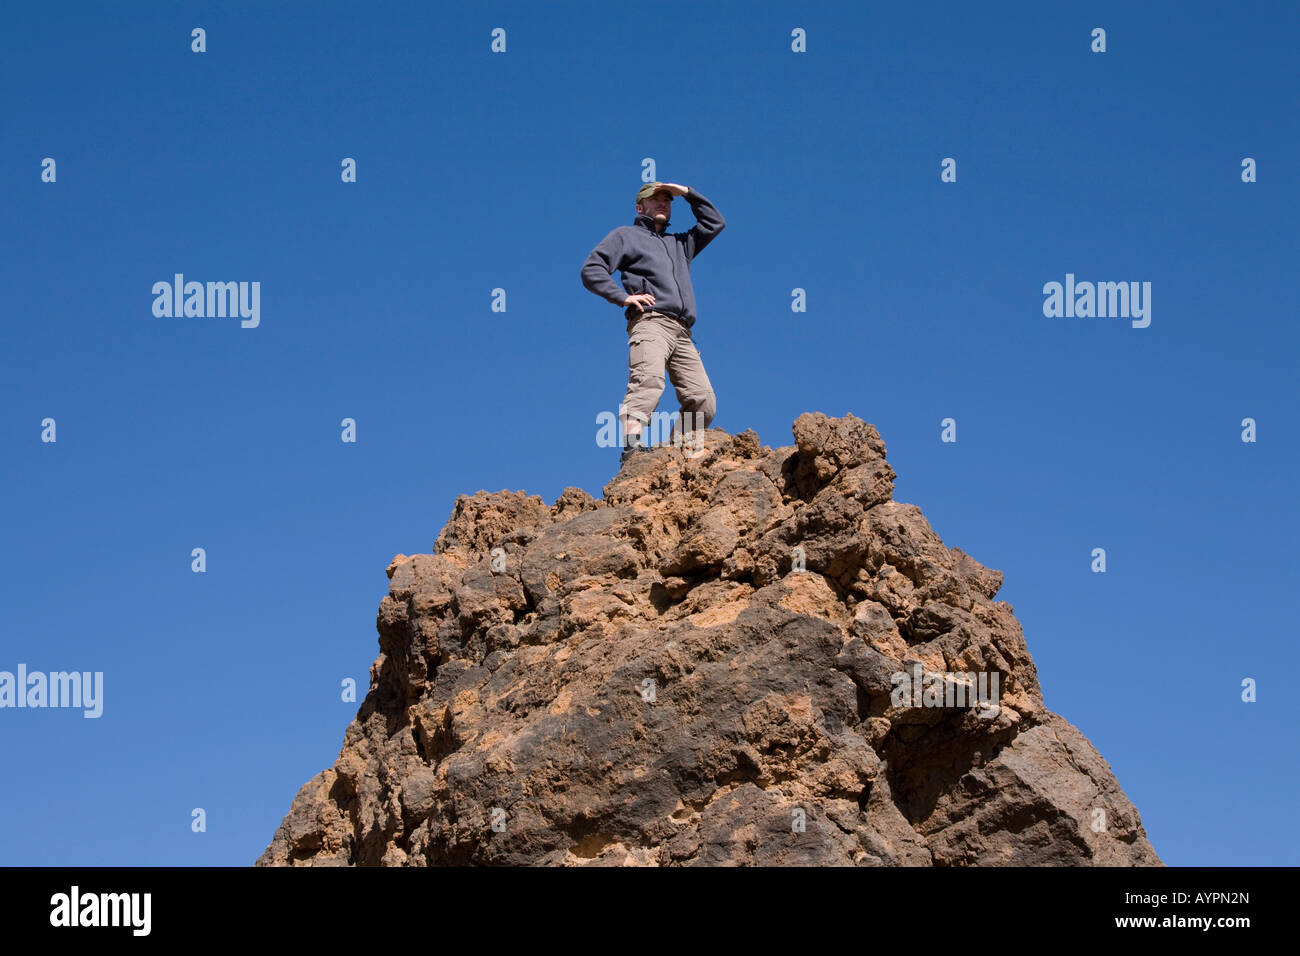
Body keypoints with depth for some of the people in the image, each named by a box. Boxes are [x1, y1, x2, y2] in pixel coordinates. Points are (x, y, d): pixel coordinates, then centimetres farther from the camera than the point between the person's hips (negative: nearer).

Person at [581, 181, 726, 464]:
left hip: (682, 334, 7)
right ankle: (632, 444, -50)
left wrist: (687, 193, 29)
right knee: (649, 380, -33)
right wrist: (623, 297, -6)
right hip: (650, 322, -6)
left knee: (703, 401, -10)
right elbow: (591, 270, 8)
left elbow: (715, 223, 40)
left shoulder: (680, 243, 37)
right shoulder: (626, 236, 20)